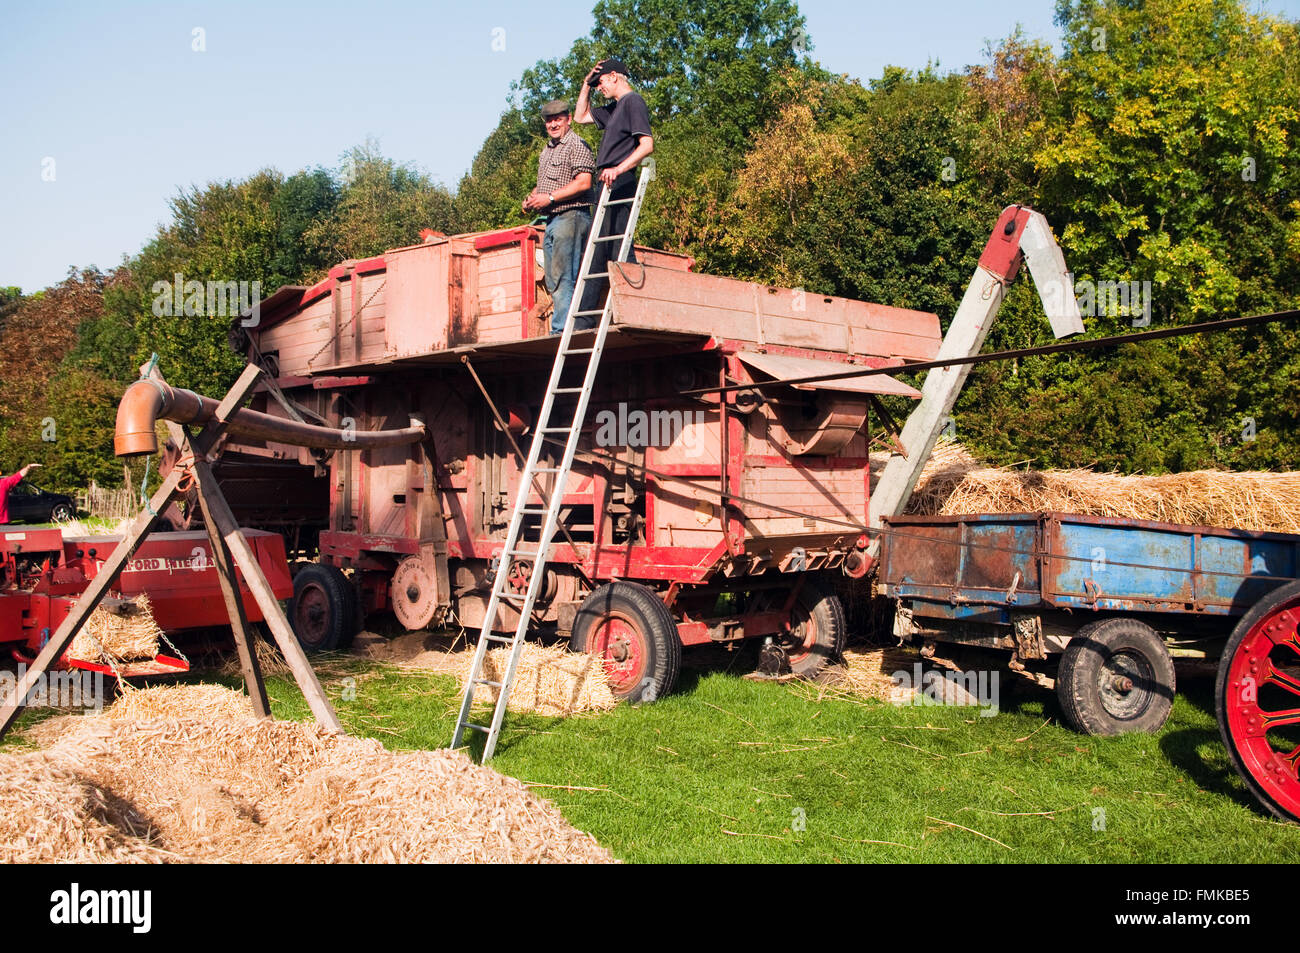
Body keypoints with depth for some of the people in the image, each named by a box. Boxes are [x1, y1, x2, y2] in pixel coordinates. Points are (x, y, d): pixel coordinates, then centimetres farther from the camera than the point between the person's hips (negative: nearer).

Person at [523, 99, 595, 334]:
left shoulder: (577, 145, -5)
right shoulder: (547, 151, 23)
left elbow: (583, 182, -17)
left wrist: (549, 197, -18)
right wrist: (532, 197, 9)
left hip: (570, 216, -10)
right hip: (552, 220, 10)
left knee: (562, 276, -13)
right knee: (553, 279, 7)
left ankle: (562, 329, -14)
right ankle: (562, 327, 9)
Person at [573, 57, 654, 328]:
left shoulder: (633, 101, -4)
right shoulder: (614, 109, 24)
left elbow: (647, 145, -17)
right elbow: (580, 116, 39)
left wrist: (618, 169, -29)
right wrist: (586, 84, 26)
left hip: (620, 184, -10)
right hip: (608, 185, 10)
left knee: (618, 249, -14)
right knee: (597, 252, 7)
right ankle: (584, 319, 8)